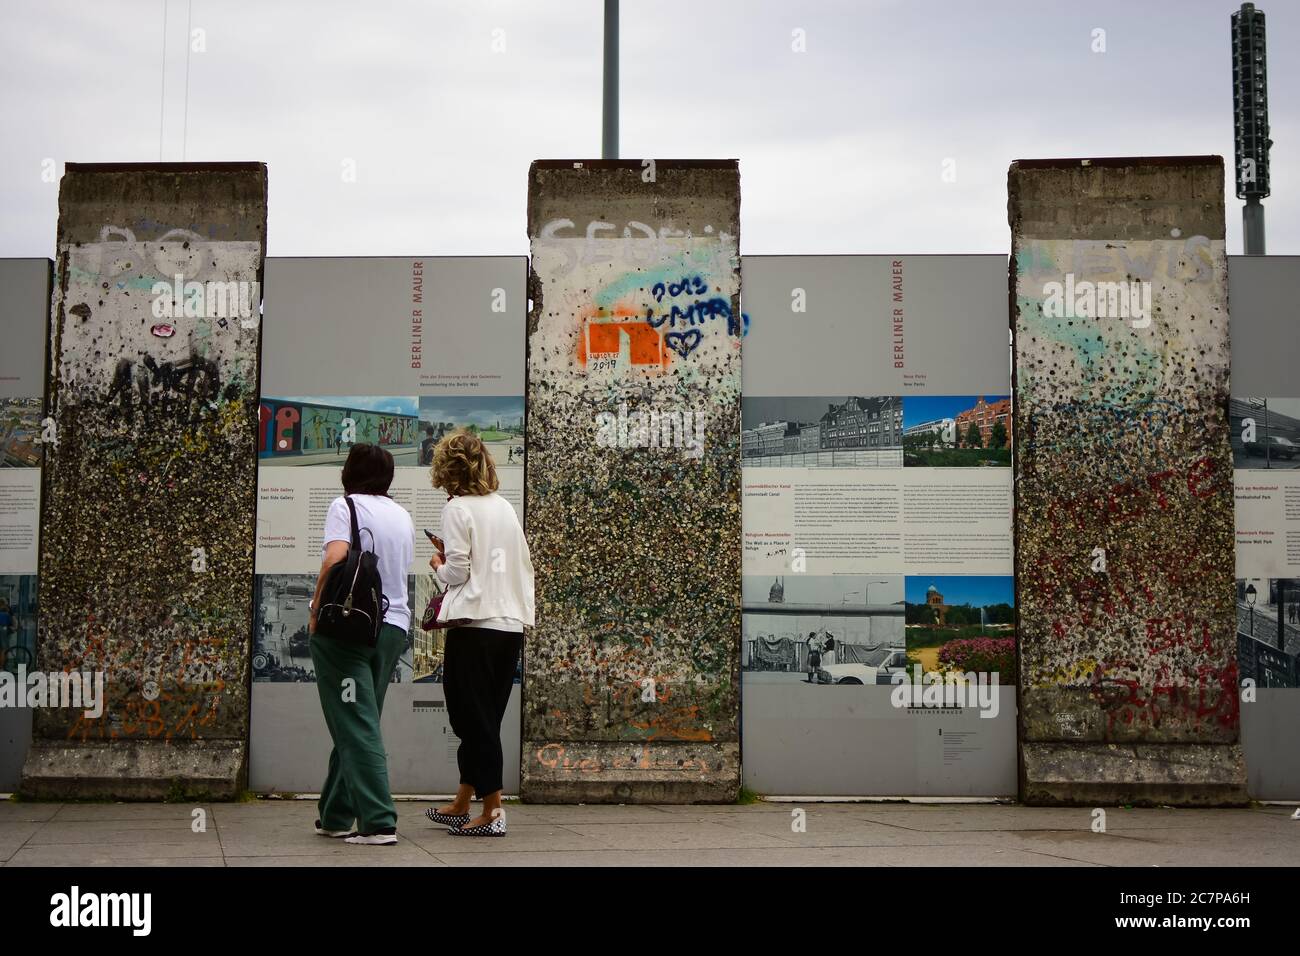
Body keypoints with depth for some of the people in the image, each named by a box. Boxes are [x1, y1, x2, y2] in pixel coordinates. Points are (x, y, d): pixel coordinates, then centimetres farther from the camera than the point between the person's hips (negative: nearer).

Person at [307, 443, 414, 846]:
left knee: (356, 727, -5)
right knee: (359, 724, 15)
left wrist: (316, 610, -11)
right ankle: (335, 816, 24)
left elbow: (334, 558, -19)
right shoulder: (403, 516, 15)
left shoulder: (346, 506, -5)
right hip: (393, 627, 6)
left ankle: (379, 822, -10)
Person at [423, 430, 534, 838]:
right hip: (512, 624, 7)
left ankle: (492, 812, 3)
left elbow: (457, 571, -13)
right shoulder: (505, 506, 12)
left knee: (474, 718, 1)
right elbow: (524, 563, 14)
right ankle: (461, 806, 26)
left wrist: (438, 566, 9)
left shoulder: (458, 508, -7)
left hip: (475, 624, -7)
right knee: (486, 717, 14)